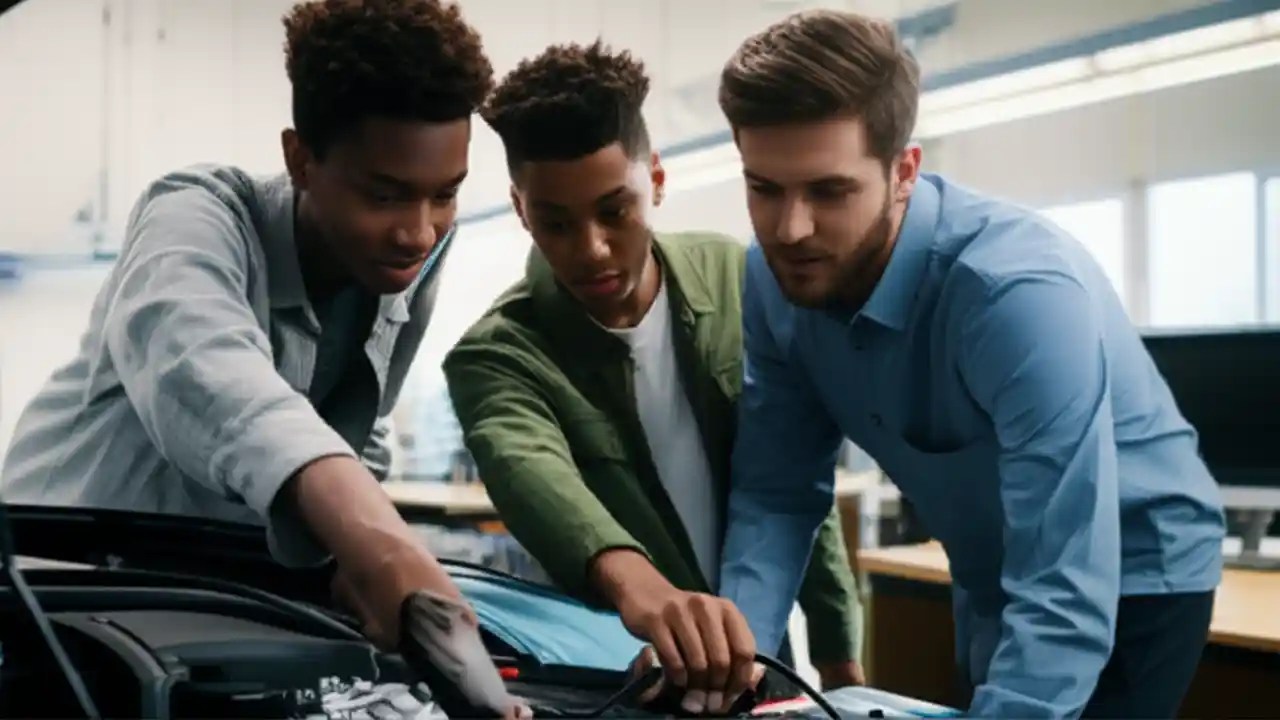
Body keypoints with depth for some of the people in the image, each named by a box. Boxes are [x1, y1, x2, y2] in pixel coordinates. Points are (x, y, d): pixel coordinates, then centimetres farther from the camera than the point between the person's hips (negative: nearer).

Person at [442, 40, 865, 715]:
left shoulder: (735, 278, -7)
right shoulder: (498, 356, -17)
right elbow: (530, 473, -39)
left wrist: (838, 651, 3)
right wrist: (634, 581, -58)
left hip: (757, 656, 3)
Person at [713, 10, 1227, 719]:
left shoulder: (1021, 292, -36)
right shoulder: (774, 279, -16)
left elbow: (1065, 600, -40)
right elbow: (775, 492, -13)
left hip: (1128, 581, -6)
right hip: (991, 582, 6)